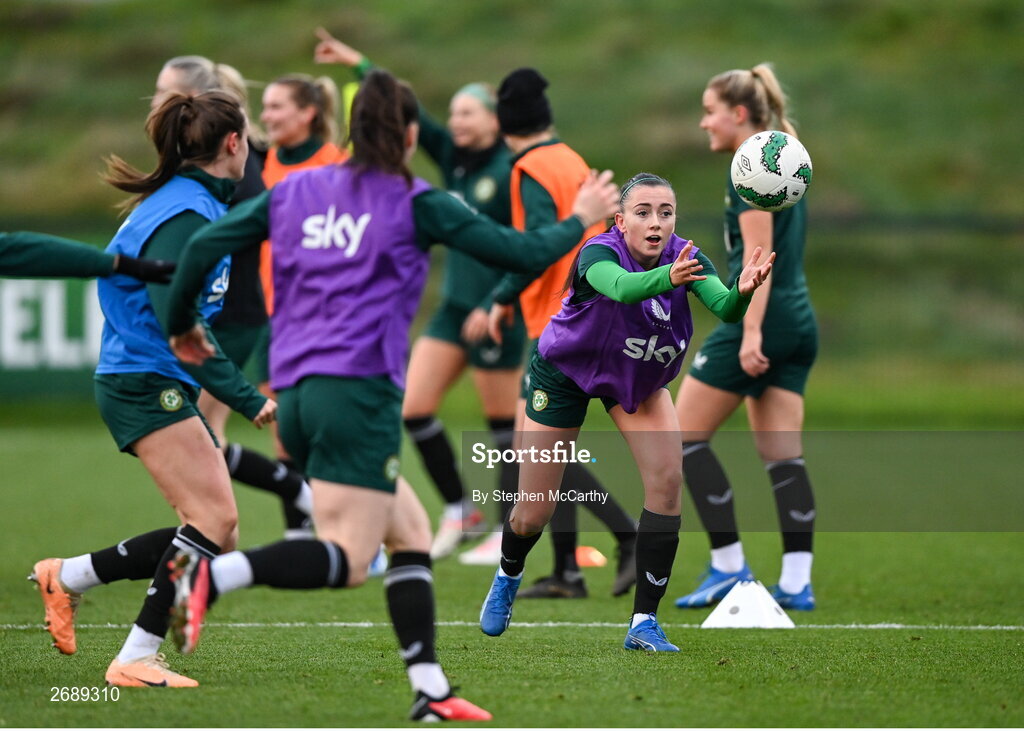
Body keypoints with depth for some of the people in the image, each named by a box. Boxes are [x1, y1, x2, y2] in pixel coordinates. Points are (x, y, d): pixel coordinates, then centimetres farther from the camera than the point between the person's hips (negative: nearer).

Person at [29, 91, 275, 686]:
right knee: (215, 518, -17)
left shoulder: (202, 205, 14)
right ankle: (137, 659, -15)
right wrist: (245, 398, -23)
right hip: (146, 385, -10)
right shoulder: (184, 214, -17)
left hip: (168, 388, 10)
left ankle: (66, 576, 15)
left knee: (217, 533, 6)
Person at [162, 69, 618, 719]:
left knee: (411, 531, 15)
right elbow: (520, 253, 3)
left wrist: (182, 326, 24)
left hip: (297, 392, 7)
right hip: (359, 391, -7)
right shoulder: (415, 204, 2)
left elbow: (204, 245, 9)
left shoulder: (295, 190, 14)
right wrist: (579, 221, 21)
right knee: (348, 561, -11)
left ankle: (431, 691, 7)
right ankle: (212, 574, -32)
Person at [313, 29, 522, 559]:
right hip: (454, 305, 8)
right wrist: (360, 66, 4)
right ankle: (459, 512, 12)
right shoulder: (453, 157, 7)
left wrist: (495, 307, -20)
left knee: (502, 421, 2)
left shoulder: (511, 171, -13)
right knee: (414, 408, 1)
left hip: (495, 313, -8)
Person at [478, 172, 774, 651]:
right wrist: (667, 278, -76)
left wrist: (741, 292, -61)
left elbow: (725, 310, -38)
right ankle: (508, 576, 39)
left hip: (637, 379, 3)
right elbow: (621, 286, -56)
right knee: (533, 515, 2)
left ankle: (644, 622, -9)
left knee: (667, 480, -18)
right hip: (564, 373, -3)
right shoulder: (599, 254, -34)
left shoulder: (684, 259, -22)